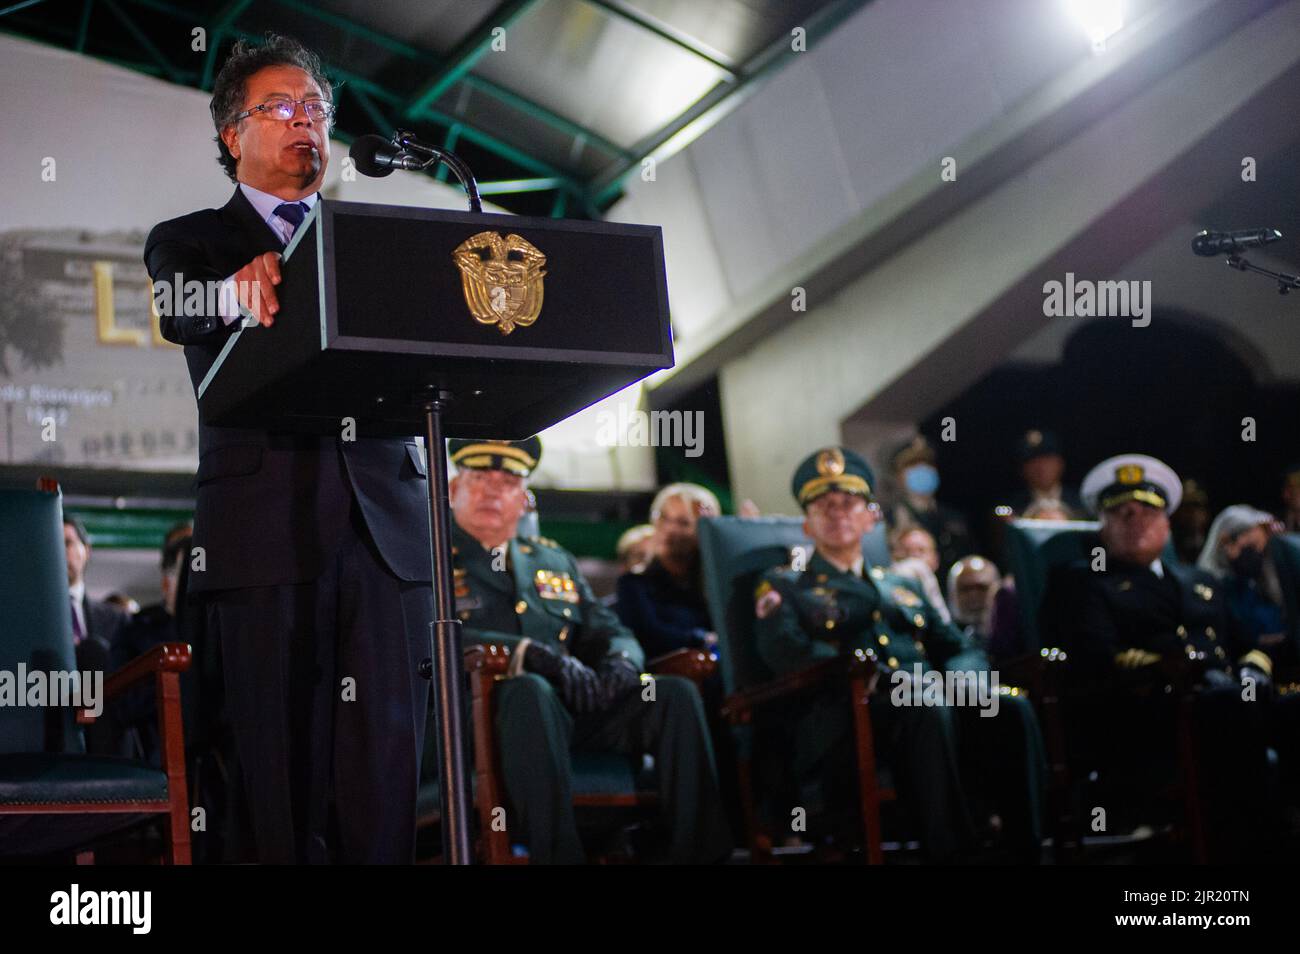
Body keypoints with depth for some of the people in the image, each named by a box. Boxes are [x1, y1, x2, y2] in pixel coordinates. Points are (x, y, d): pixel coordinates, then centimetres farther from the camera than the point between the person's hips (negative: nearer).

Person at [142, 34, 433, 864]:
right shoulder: (191, 241, 13)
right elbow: (178, 313, -10)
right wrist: (237, 293, -36)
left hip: (384, 523, 3)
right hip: (268, 530, -2)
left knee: (388, 757, -6)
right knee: (287, 760, -4)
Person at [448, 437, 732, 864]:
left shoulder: (554, 560, 26)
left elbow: (609, 631, 22)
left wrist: (620, 660, -5)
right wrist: (528, 653, -22)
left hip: (571, 708, 6)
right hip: (484, 712, -6)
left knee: (675, 693, -16)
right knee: (529, 690, -39)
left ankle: (698, 851, -21)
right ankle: (554, 855, -44)